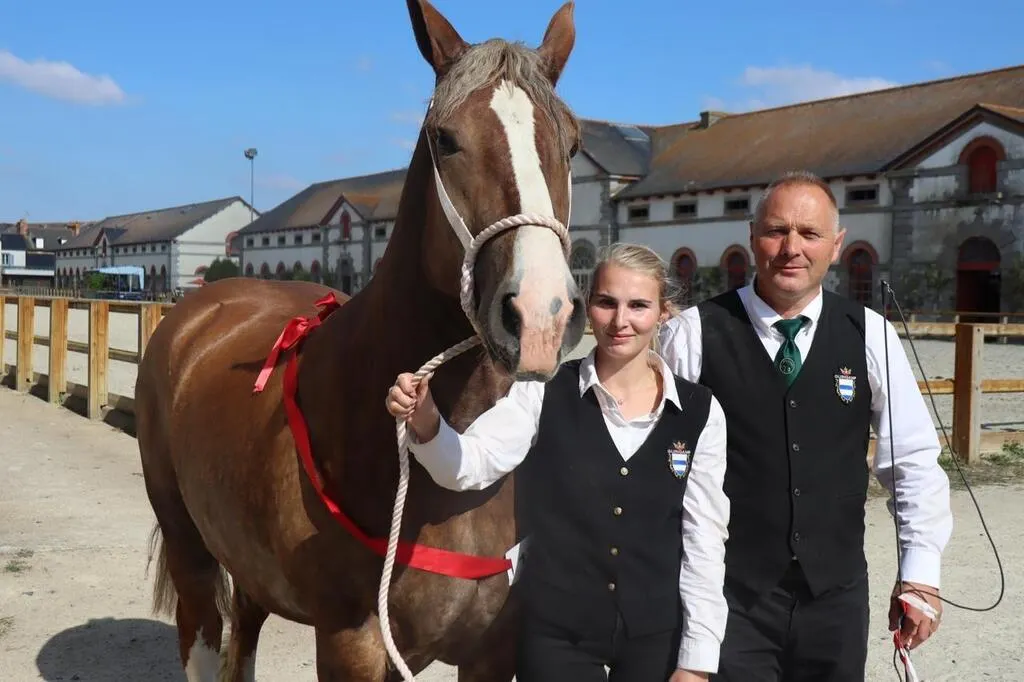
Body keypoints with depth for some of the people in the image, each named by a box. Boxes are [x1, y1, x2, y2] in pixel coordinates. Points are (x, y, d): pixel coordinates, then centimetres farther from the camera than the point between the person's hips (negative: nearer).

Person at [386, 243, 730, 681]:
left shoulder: (700, 412, -3)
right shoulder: (544, 391, -7)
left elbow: (704, 536, -1)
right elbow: (470, 466, -16)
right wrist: (424, 421, -36)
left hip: (654, 633, 2)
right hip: (553, 631, -2)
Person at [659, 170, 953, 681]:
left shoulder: (869, 336, -1)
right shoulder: (694, 334, -9)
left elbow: (913, 459, 5)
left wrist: (920, 573, 2)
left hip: (837, 594, 3)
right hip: (727, 595, -2)